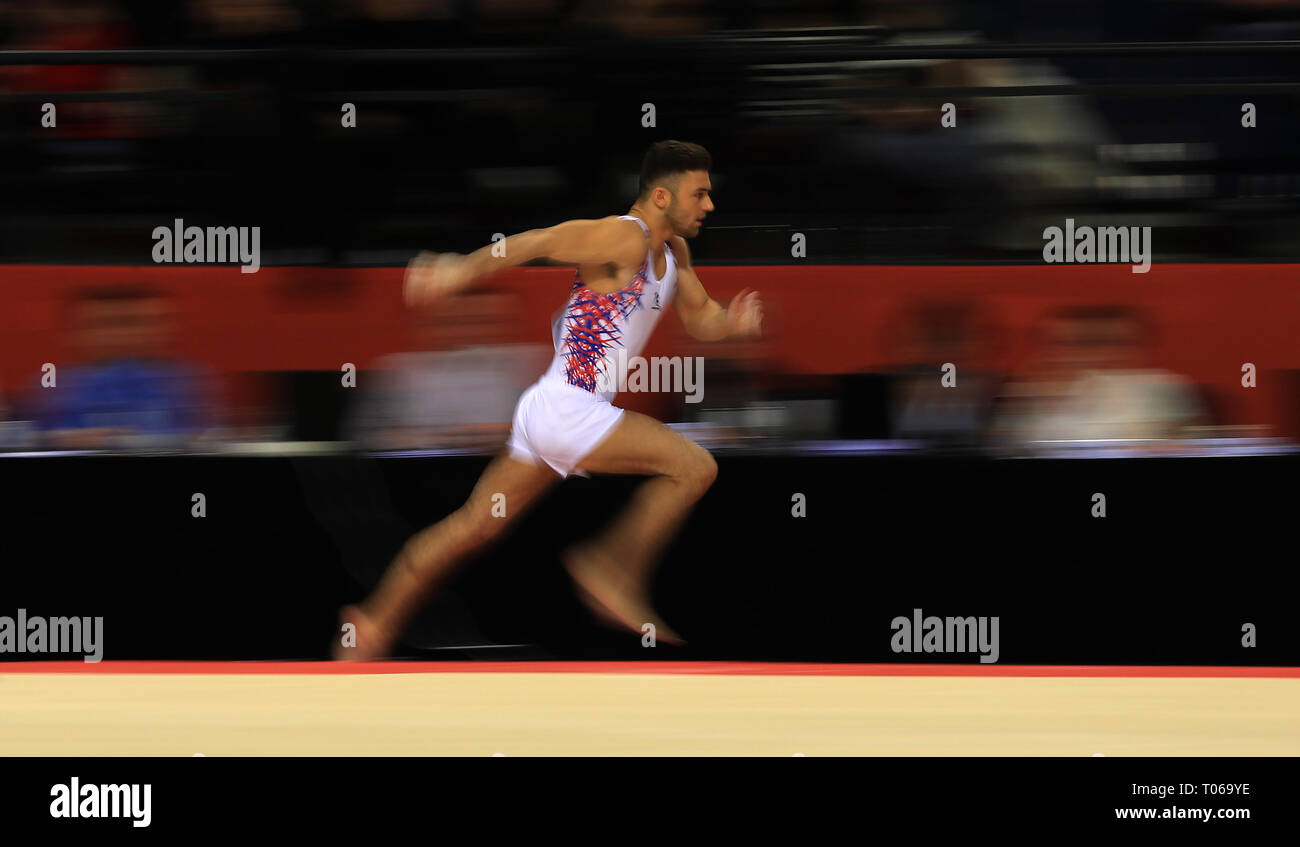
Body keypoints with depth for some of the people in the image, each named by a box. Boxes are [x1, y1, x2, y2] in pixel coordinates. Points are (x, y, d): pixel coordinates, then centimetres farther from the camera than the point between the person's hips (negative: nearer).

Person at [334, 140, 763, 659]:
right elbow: (538, 243, -20)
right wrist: (465, 270, -29)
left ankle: (374, 623, 18)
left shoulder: (673, 251, 15)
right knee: (694, 467, -12)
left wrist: (731, 322, 4)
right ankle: (613, 570, -5)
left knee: (475, 525, 13)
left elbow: (697, 318, 26)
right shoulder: (624, 237, -14)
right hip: (566, 408, -10)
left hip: (551, 414, 10)